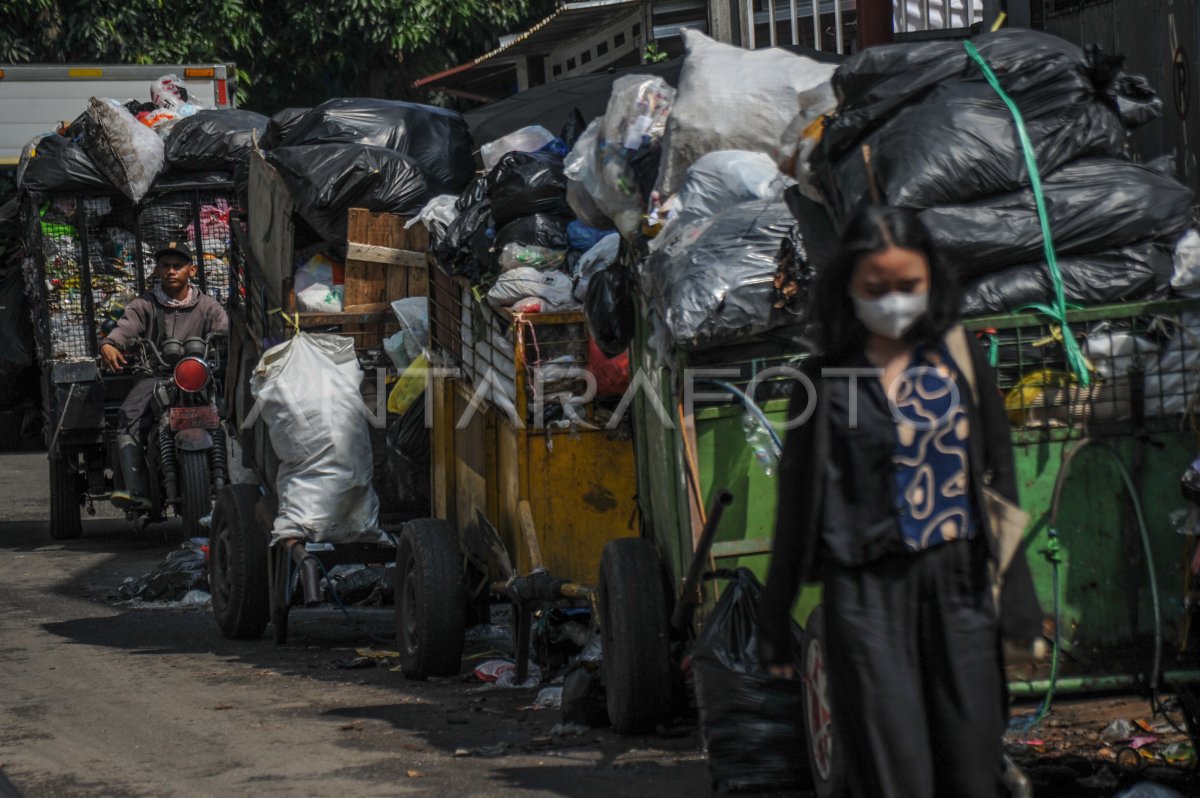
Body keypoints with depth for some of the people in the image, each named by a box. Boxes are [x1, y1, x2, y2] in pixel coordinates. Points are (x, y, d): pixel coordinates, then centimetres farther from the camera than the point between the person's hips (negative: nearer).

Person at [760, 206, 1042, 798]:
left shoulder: (959, 357, 9)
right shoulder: (826, 376, 5)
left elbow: (999, 480, 10)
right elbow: (798, 504, 7)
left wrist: (1018, 601, 5)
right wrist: (776, 625, 6)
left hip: (960, 587, 2)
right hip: (866, 593, -2)